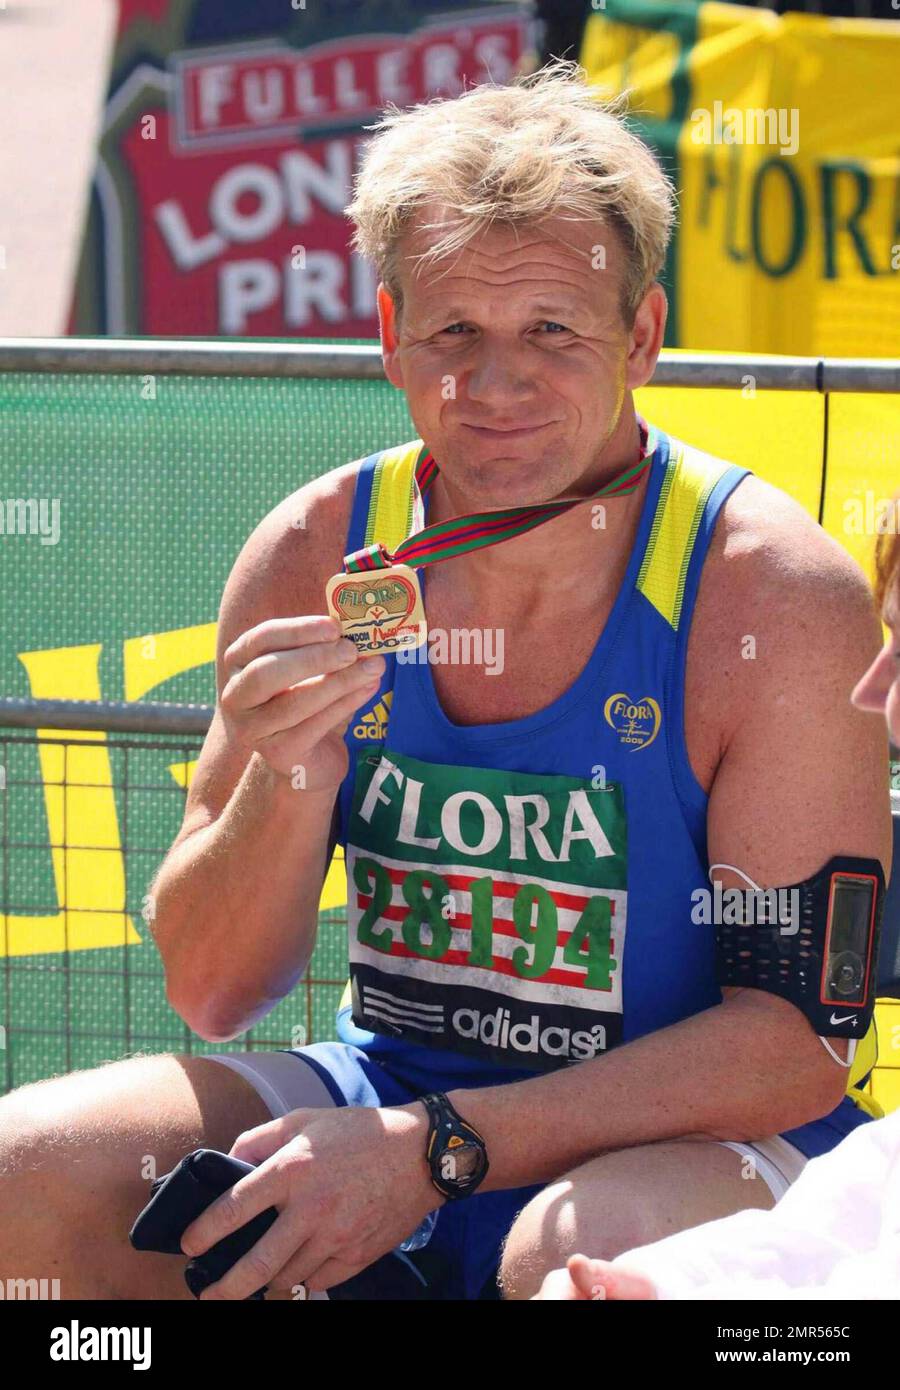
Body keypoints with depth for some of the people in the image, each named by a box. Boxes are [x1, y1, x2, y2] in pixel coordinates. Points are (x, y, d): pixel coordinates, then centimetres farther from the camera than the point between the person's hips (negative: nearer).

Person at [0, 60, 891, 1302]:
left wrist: (432, 1150, -24)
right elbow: (213, 994, 1)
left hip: (704, 1143, -5)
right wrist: (288, 783, -21)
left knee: (578, 1253, -38)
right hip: (394, 1094, 5)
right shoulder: (314, 559, -3)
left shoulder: (777, 595, -16)